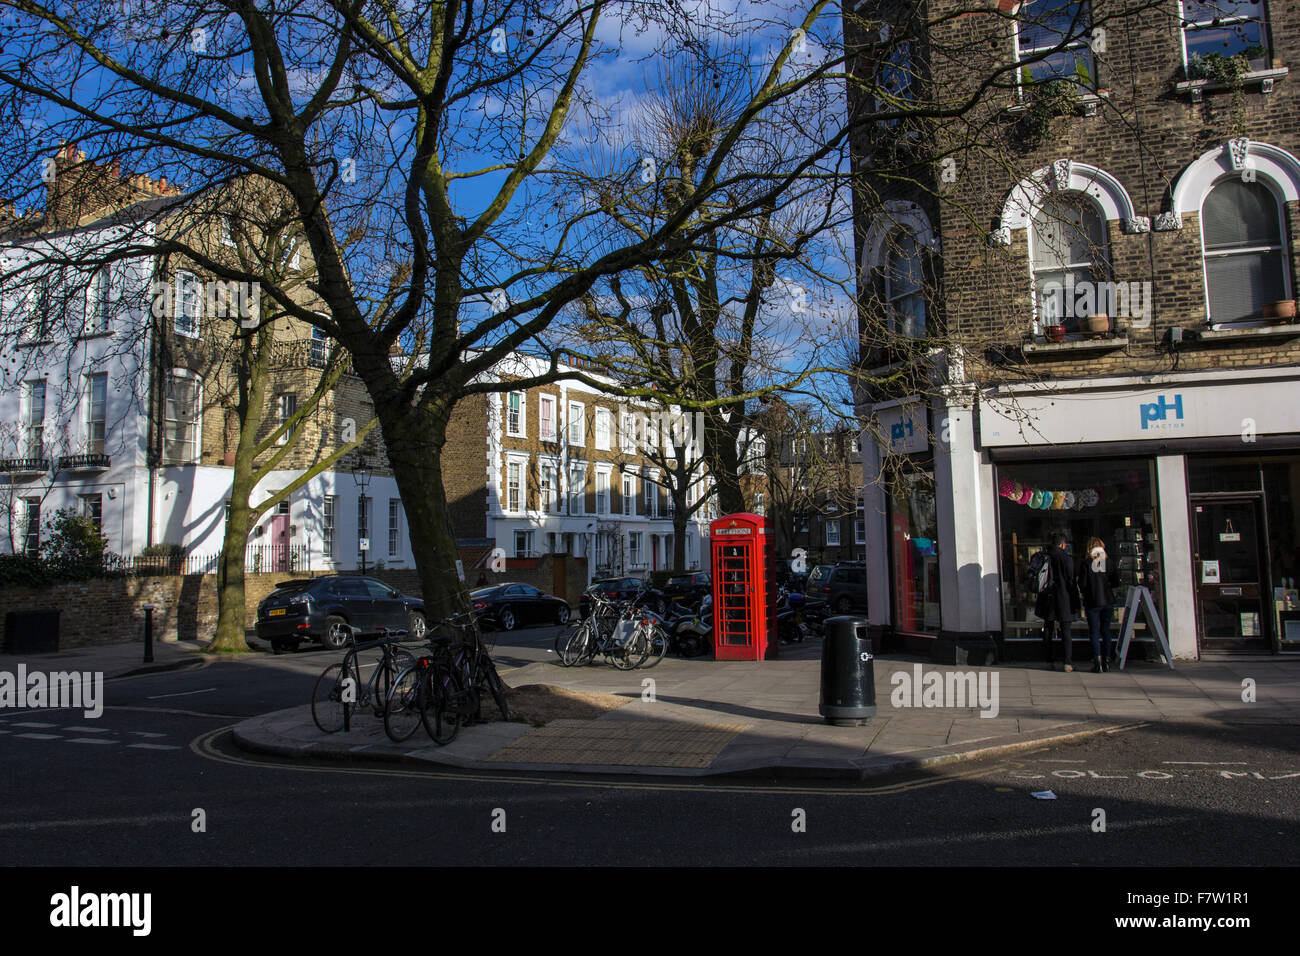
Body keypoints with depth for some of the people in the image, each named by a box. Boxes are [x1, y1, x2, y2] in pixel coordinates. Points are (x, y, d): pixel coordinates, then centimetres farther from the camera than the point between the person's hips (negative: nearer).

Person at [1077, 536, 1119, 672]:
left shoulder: (1085, 563, -8)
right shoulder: (1108, 561, 1)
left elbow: (1082, 583, -9)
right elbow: (1116, 581, 3)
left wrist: (1083, 591, 11)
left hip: (1092, 601, -3)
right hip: (1108, 600, 3)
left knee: (1094, 632, 1)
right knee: (1106, 630, 13)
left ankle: (1097, 660, -11)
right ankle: (1106, 660, 14)